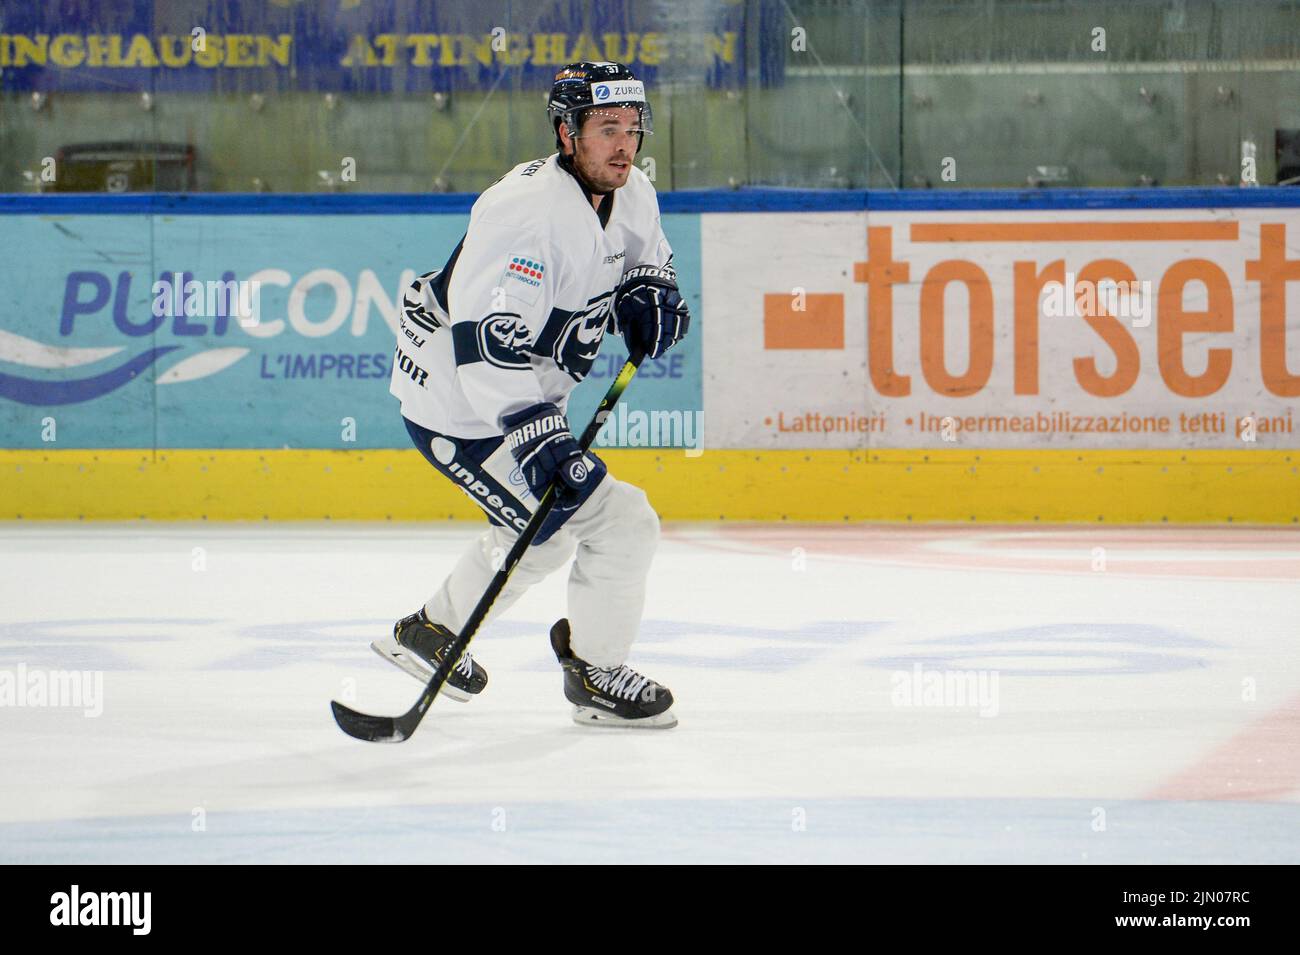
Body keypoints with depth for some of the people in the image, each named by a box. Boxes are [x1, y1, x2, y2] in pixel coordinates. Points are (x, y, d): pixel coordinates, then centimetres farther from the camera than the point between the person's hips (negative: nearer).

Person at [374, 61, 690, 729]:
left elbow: (647, 257, 25)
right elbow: (485, 344, -34)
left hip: (521, 398, 10)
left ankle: (430, 629, 43)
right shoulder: (534, 211, -29)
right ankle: (596, 675, 6)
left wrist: (648, 295, 1)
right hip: (460, 406, -10)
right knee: (619, 523, -12)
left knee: (544, 527, 27)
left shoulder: (631, 197, 0)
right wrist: (538, 437, -38)